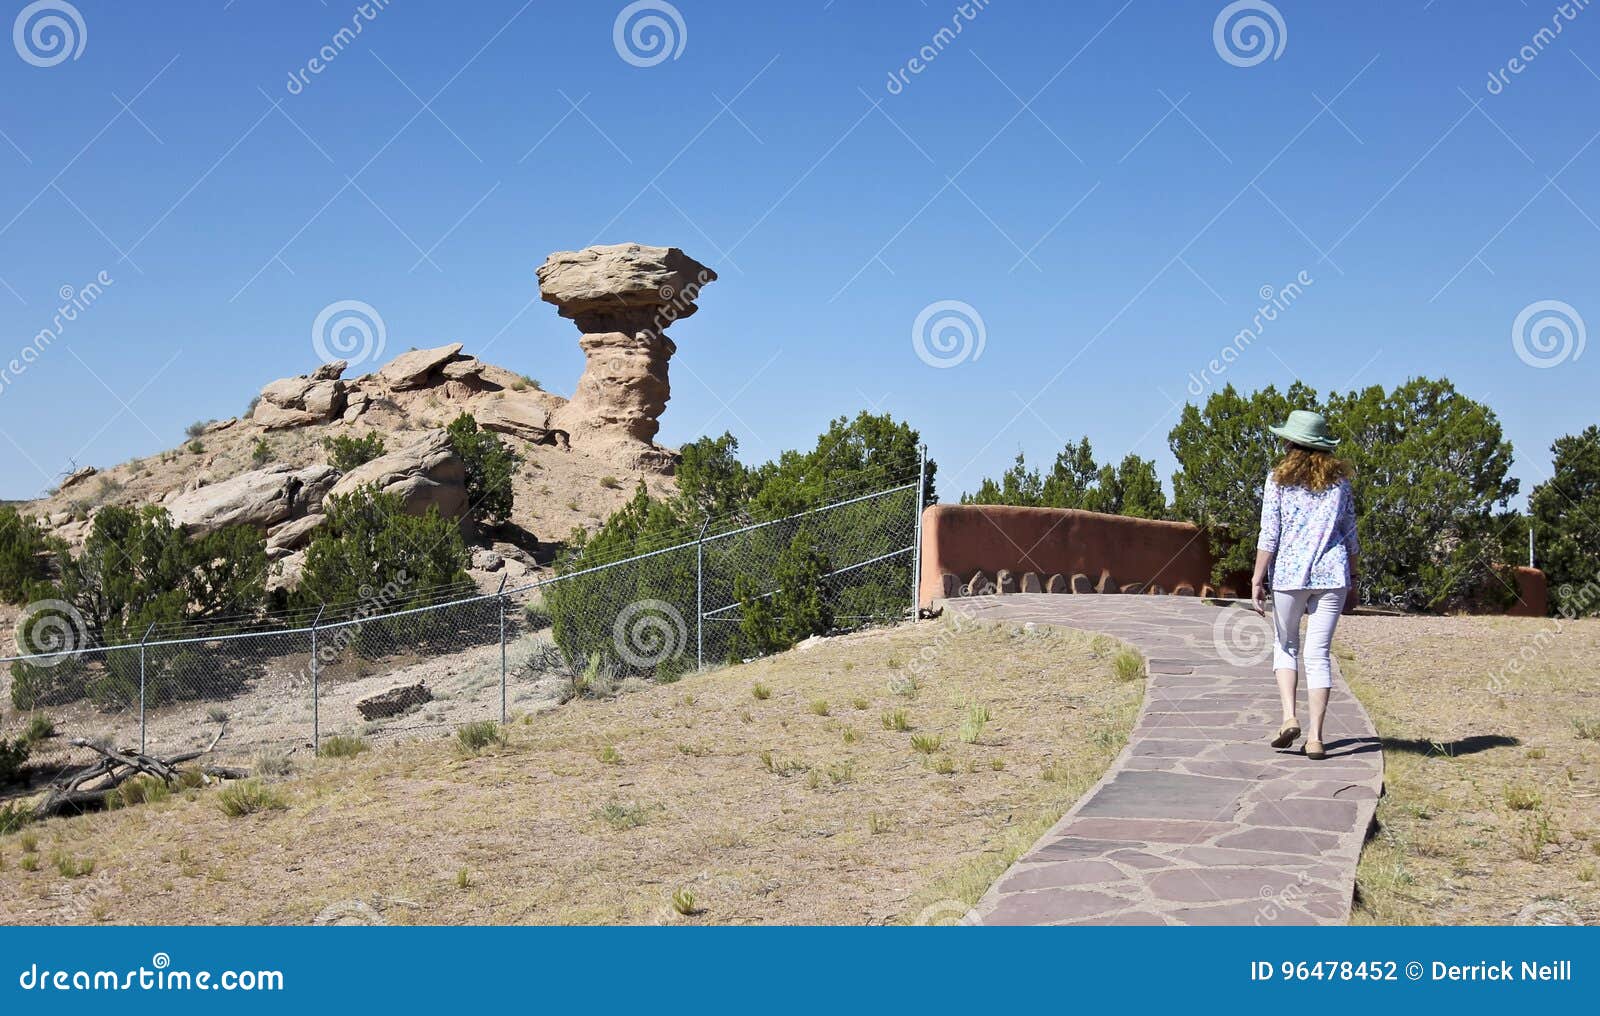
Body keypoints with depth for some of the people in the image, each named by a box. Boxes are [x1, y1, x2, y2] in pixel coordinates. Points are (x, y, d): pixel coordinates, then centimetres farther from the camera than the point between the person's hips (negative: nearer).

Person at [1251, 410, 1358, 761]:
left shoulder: (1278, 479, 0)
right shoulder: (1338, 479, 8)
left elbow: (1269, 536, -5)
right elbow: (1350, 533, 12)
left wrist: (1257, 580, -3)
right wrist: (1353, 575, 21)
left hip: (1289, 572, -2)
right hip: (1332, 573, 2)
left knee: (1285, 645, 16)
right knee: (1318, 653, 2)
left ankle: (1289, 716, -3)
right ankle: (1315, 737, -1)